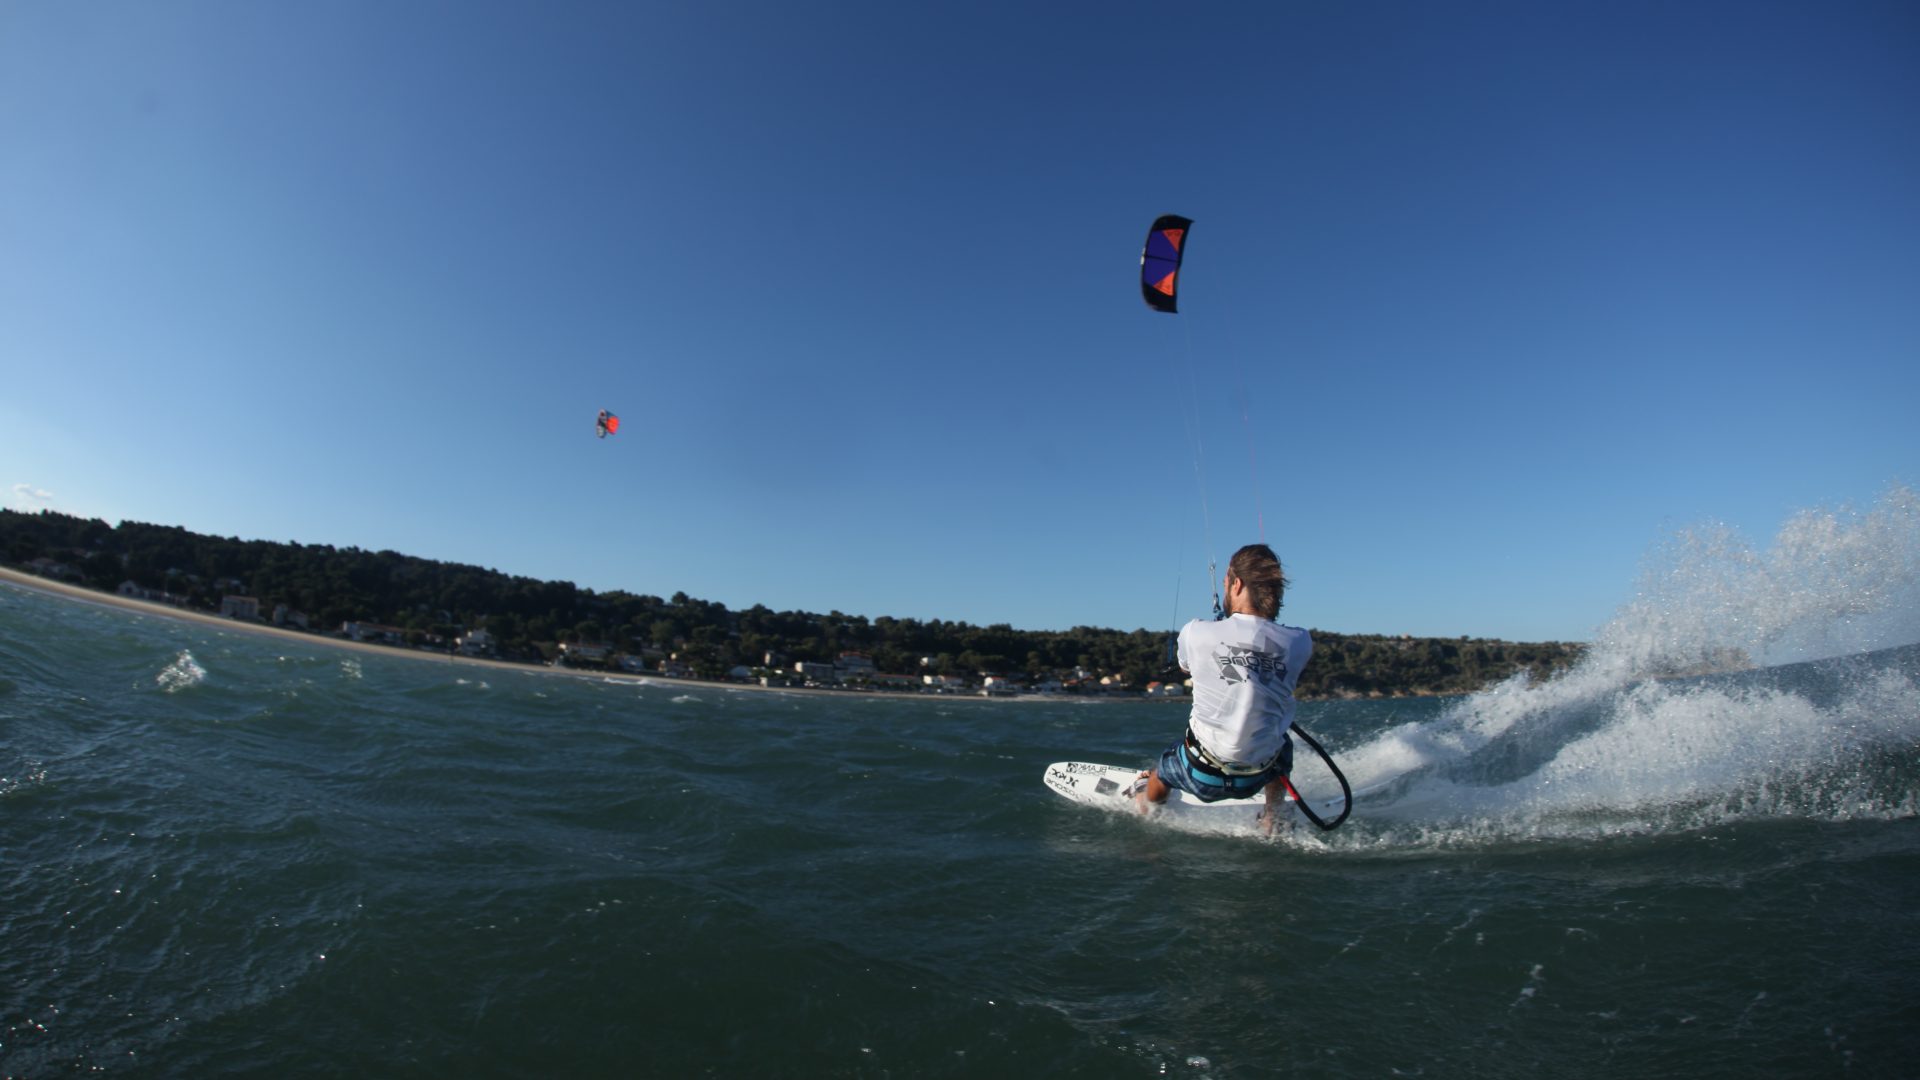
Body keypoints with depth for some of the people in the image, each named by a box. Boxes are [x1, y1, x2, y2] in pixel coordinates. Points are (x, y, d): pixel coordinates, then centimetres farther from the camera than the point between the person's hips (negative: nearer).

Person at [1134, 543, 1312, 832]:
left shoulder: (1196, 633, -17)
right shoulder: (1299, 643, -13)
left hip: (1201, 774, -2)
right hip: (1257, 777, 2)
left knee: (1162, 768, 32)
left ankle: (1145, 806, 60)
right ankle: (1273, 820, 46)